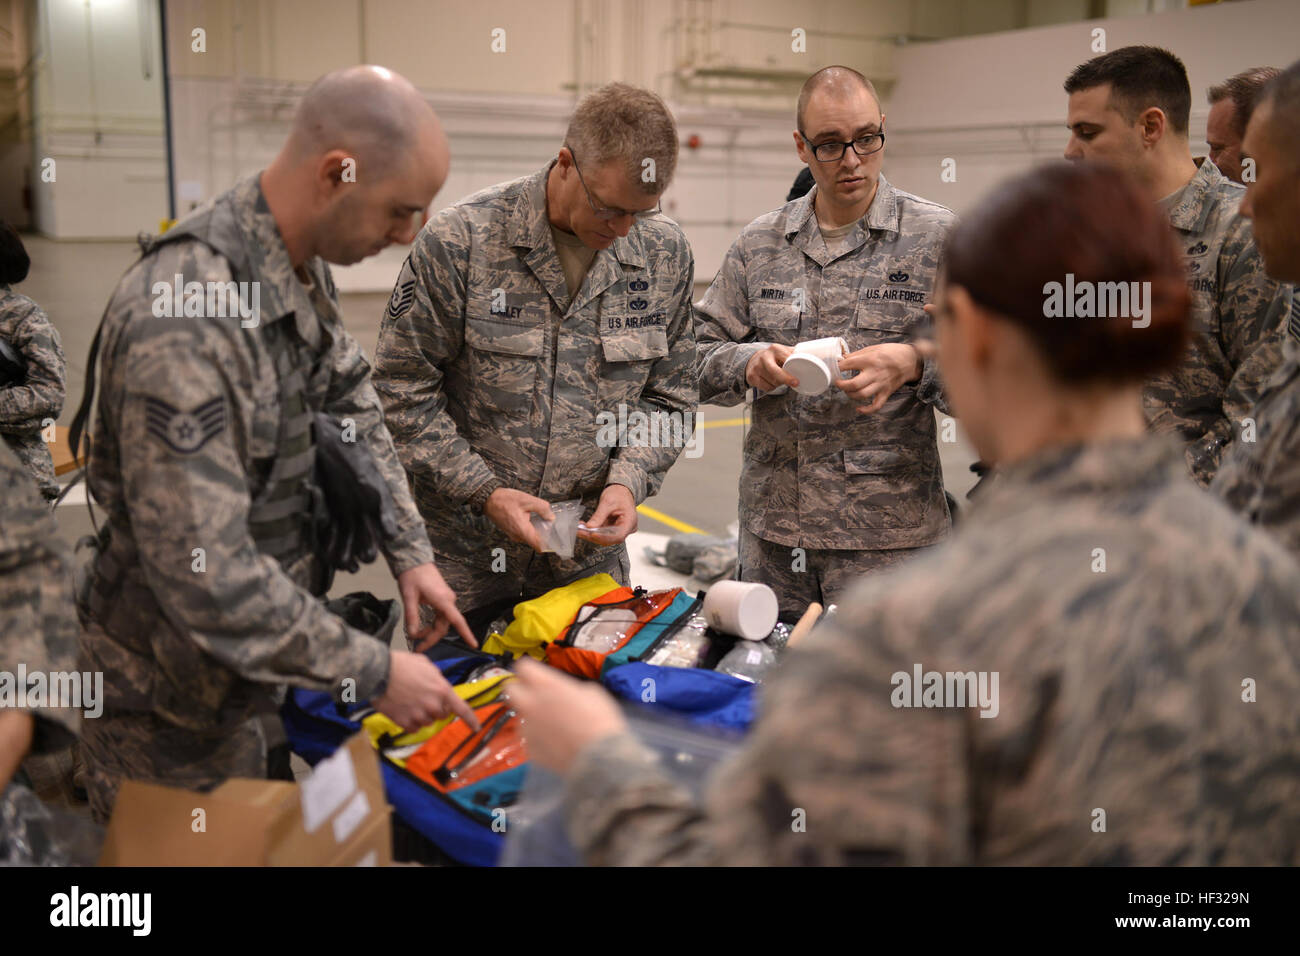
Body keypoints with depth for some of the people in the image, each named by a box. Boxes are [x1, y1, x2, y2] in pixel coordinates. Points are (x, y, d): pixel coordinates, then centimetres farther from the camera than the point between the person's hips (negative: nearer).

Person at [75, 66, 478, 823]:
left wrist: (410, 552, 0)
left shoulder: (305, 269, -2)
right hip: (181, 704, -8)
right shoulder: (183, 317, -32)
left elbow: (353, 409, 11)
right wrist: (374, 673, -26)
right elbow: (202, 571, -33)